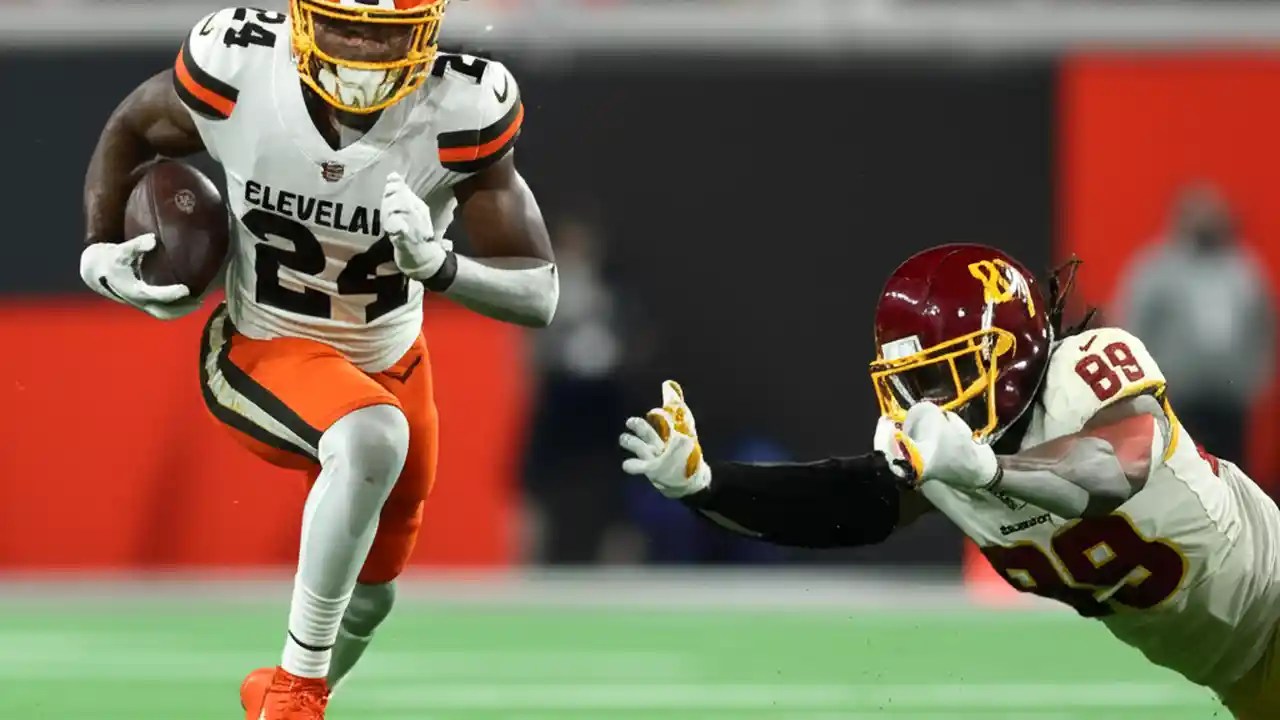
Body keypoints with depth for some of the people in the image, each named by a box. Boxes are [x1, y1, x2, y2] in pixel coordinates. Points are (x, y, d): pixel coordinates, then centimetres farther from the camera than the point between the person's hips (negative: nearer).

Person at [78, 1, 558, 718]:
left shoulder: (461, 113, -25)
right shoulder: (236, 70, -25)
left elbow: (539, 296, -22)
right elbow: (130, 131, -1)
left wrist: (436, 262, -40)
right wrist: (100, 251, -13)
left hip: (390, 363, 3)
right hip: (263, 354, -3)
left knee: (369, 600, 20)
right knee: (373, 437, -36)